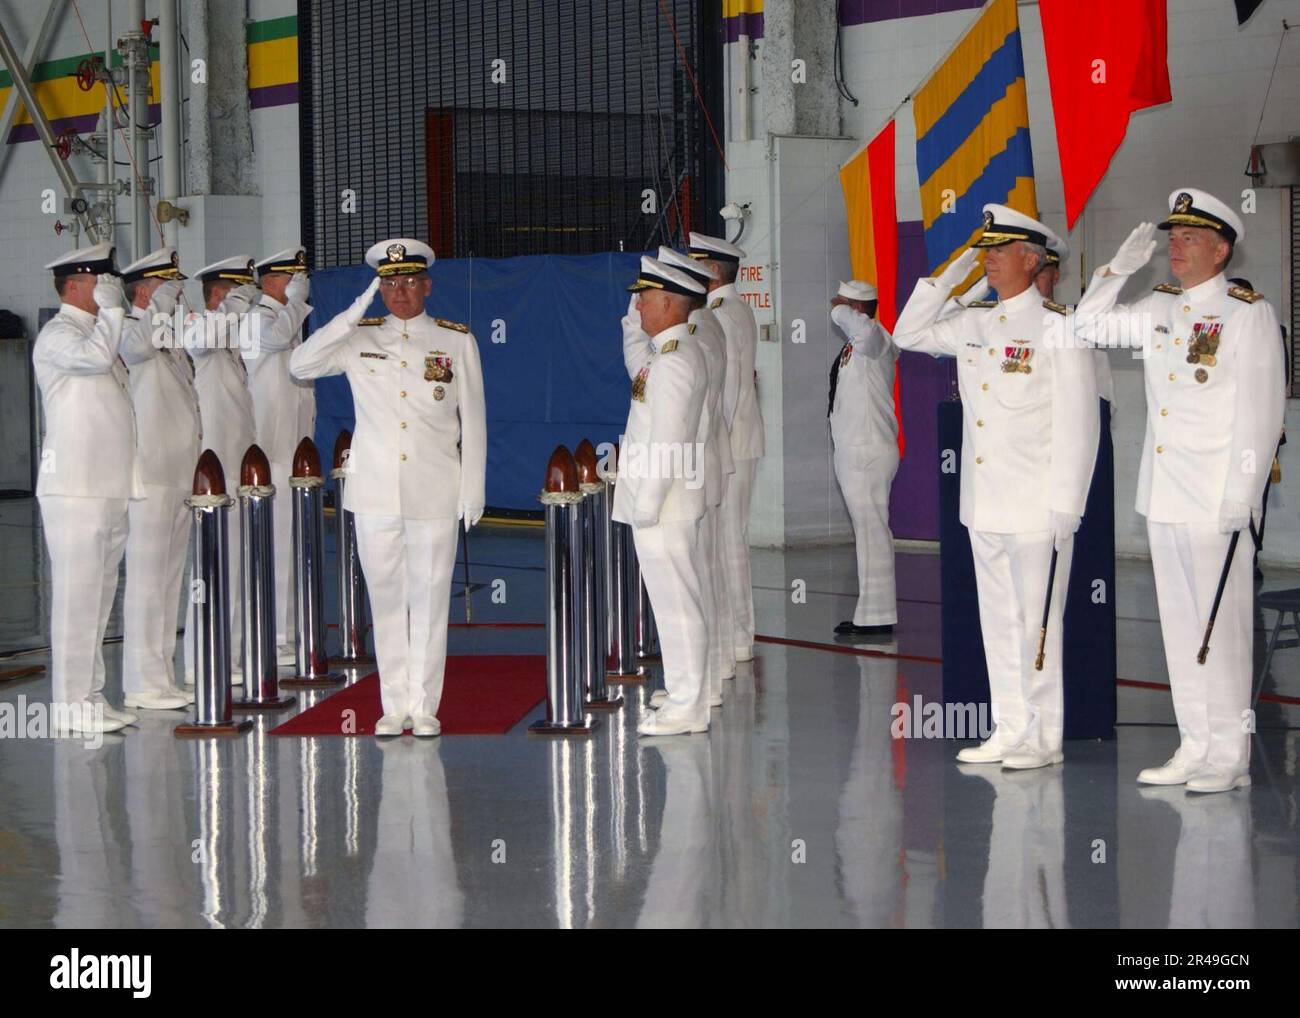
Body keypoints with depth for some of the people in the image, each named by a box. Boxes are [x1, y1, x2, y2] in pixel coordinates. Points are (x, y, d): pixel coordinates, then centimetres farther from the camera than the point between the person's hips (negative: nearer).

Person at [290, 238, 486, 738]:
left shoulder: (457, 341, 5)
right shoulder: (359, 339, 7)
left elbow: (473, 421, 5)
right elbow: (300, 364, -7)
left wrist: (472, 491, 0)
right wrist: (355, 313, -11)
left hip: (434, 491, -1)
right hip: (374, 488, 1)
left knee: (429, 597, 1)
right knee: (385, 595, 5)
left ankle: (425, 706, 8)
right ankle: (394, 706, 12)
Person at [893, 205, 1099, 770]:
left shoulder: (1058, 328, -8)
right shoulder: (973, 325, 11)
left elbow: (1078, 425, -10)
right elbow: (908, 335, 19)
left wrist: (1065, 507, -14)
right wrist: (949, 273, 8)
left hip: (1036, 506, -7)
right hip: (984, 505, 7)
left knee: (1037, 620, -2)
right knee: (997, 617, 11)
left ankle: (1044, 738, 6)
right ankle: (1009, 729, 18)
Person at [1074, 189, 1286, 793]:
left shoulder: (1248, 313, -7)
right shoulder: (1160, 309, 12)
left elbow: (1261, 411, -11)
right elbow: (1089, 325, 24)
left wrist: (1240, 496, -16)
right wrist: (1121, 266, 12)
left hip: (1216, 500, -7)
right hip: (1163, 495, 7)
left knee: (1223, 626, -3)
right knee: (1179, 623, 10)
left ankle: (1229, 759, 3)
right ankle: (1194, 747, 18)